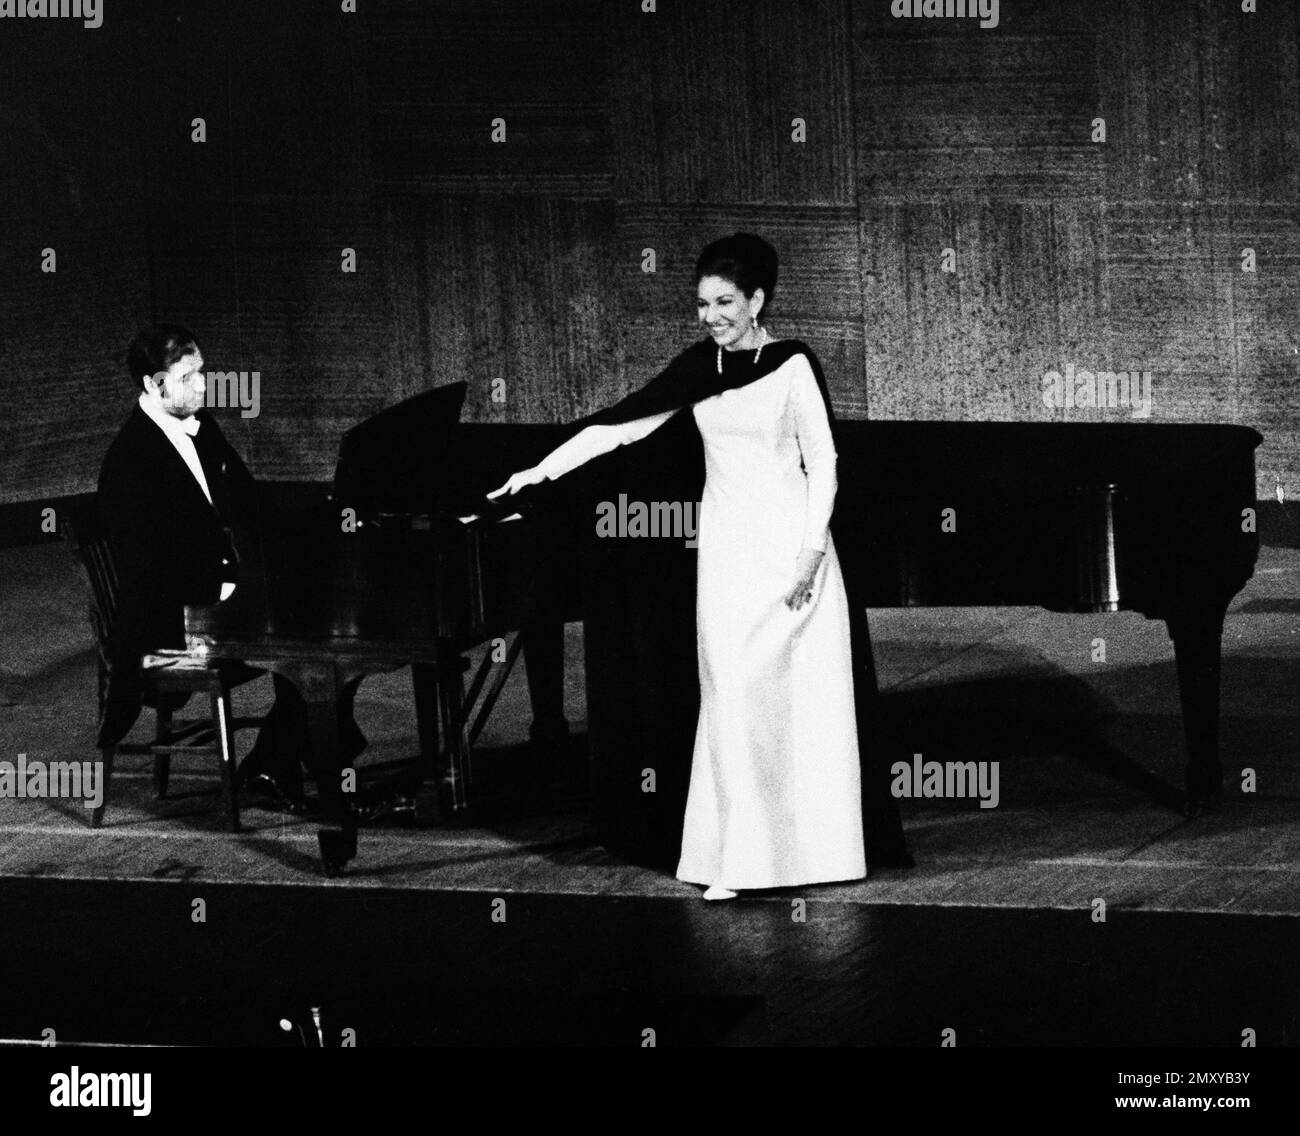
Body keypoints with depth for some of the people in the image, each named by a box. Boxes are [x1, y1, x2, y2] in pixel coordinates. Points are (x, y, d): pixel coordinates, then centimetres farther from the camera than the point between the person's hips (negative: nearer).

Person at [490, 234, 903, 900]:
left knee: (802, 693, 0)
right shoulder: (699, 368, 6)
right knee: (734, 695, -2)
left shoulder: (792, 365, -5)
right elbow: (619, 424, 5)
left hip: (788, 541, -3)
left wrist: (811, 554, -12)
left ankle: (813, 845, 10)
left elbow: (822, 464, -5)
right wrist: (542, 471, -1)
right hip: (727, 546, 3)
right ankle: (737, 861, -1)